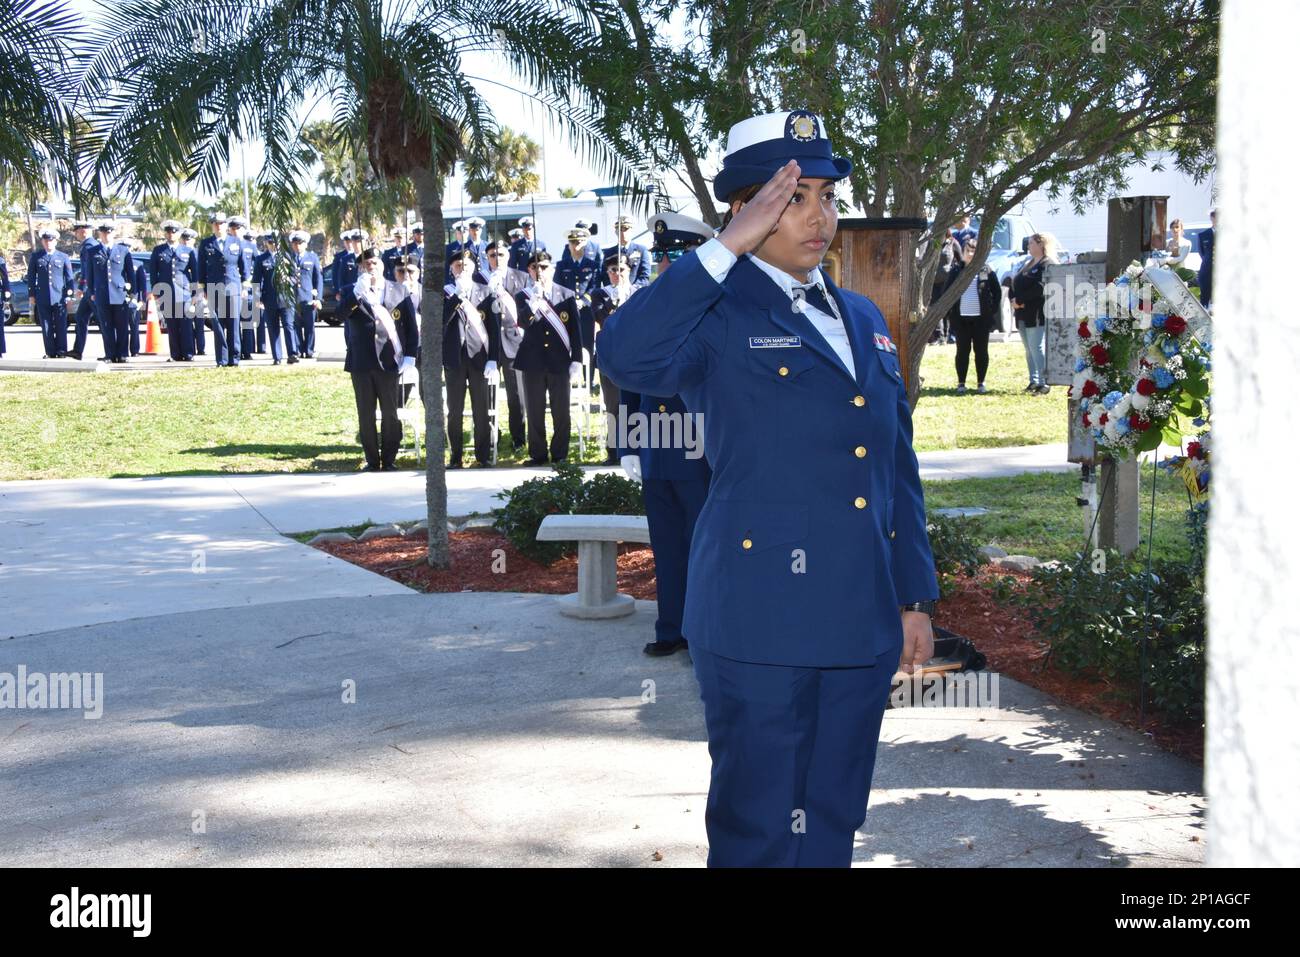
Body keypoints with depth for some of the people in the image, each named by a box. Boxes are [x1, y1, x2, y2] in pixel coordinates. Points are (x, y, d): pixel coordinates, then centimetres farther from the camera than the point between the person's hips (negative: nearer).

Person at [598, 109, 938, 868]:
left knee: (833, 822, 17)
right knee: (760, 827, 6)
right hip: (763, 619, -6)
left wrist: (915, 598, 14)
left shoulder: (863, 319, 14)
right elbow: (628, 356, -30)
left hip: (863, 620, 6)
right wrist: (729, 247, -25)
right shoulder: (720, 315, -7)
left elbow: (898, 466, 17)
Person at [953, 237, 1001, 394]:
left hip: (981, 318, -1)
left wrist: (993, 311, -2)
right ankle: (961, 384, 11)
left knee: (981, 351, 5)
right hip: (961, 318, 1)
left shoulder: (987, 271, 1)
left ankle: (981, 383, 13)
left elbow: (997, 292, 6)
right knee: (962, 351, 5)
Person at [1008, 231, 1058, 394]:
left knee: (1036, 347, -11)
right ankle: (1034, 381, 18)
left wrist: (1020, 300, -17)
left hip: (1037, 314, -9)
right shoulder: (1027, 263, 21)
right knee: (1029, 349, 11)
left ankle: (1044, 383, -9)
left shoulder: (1048, 264, -8)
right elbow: (1015, 282, 16)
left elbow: (1040, 288, -20)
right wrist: (1013, 299, -4)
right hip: (1023, 314, 9)